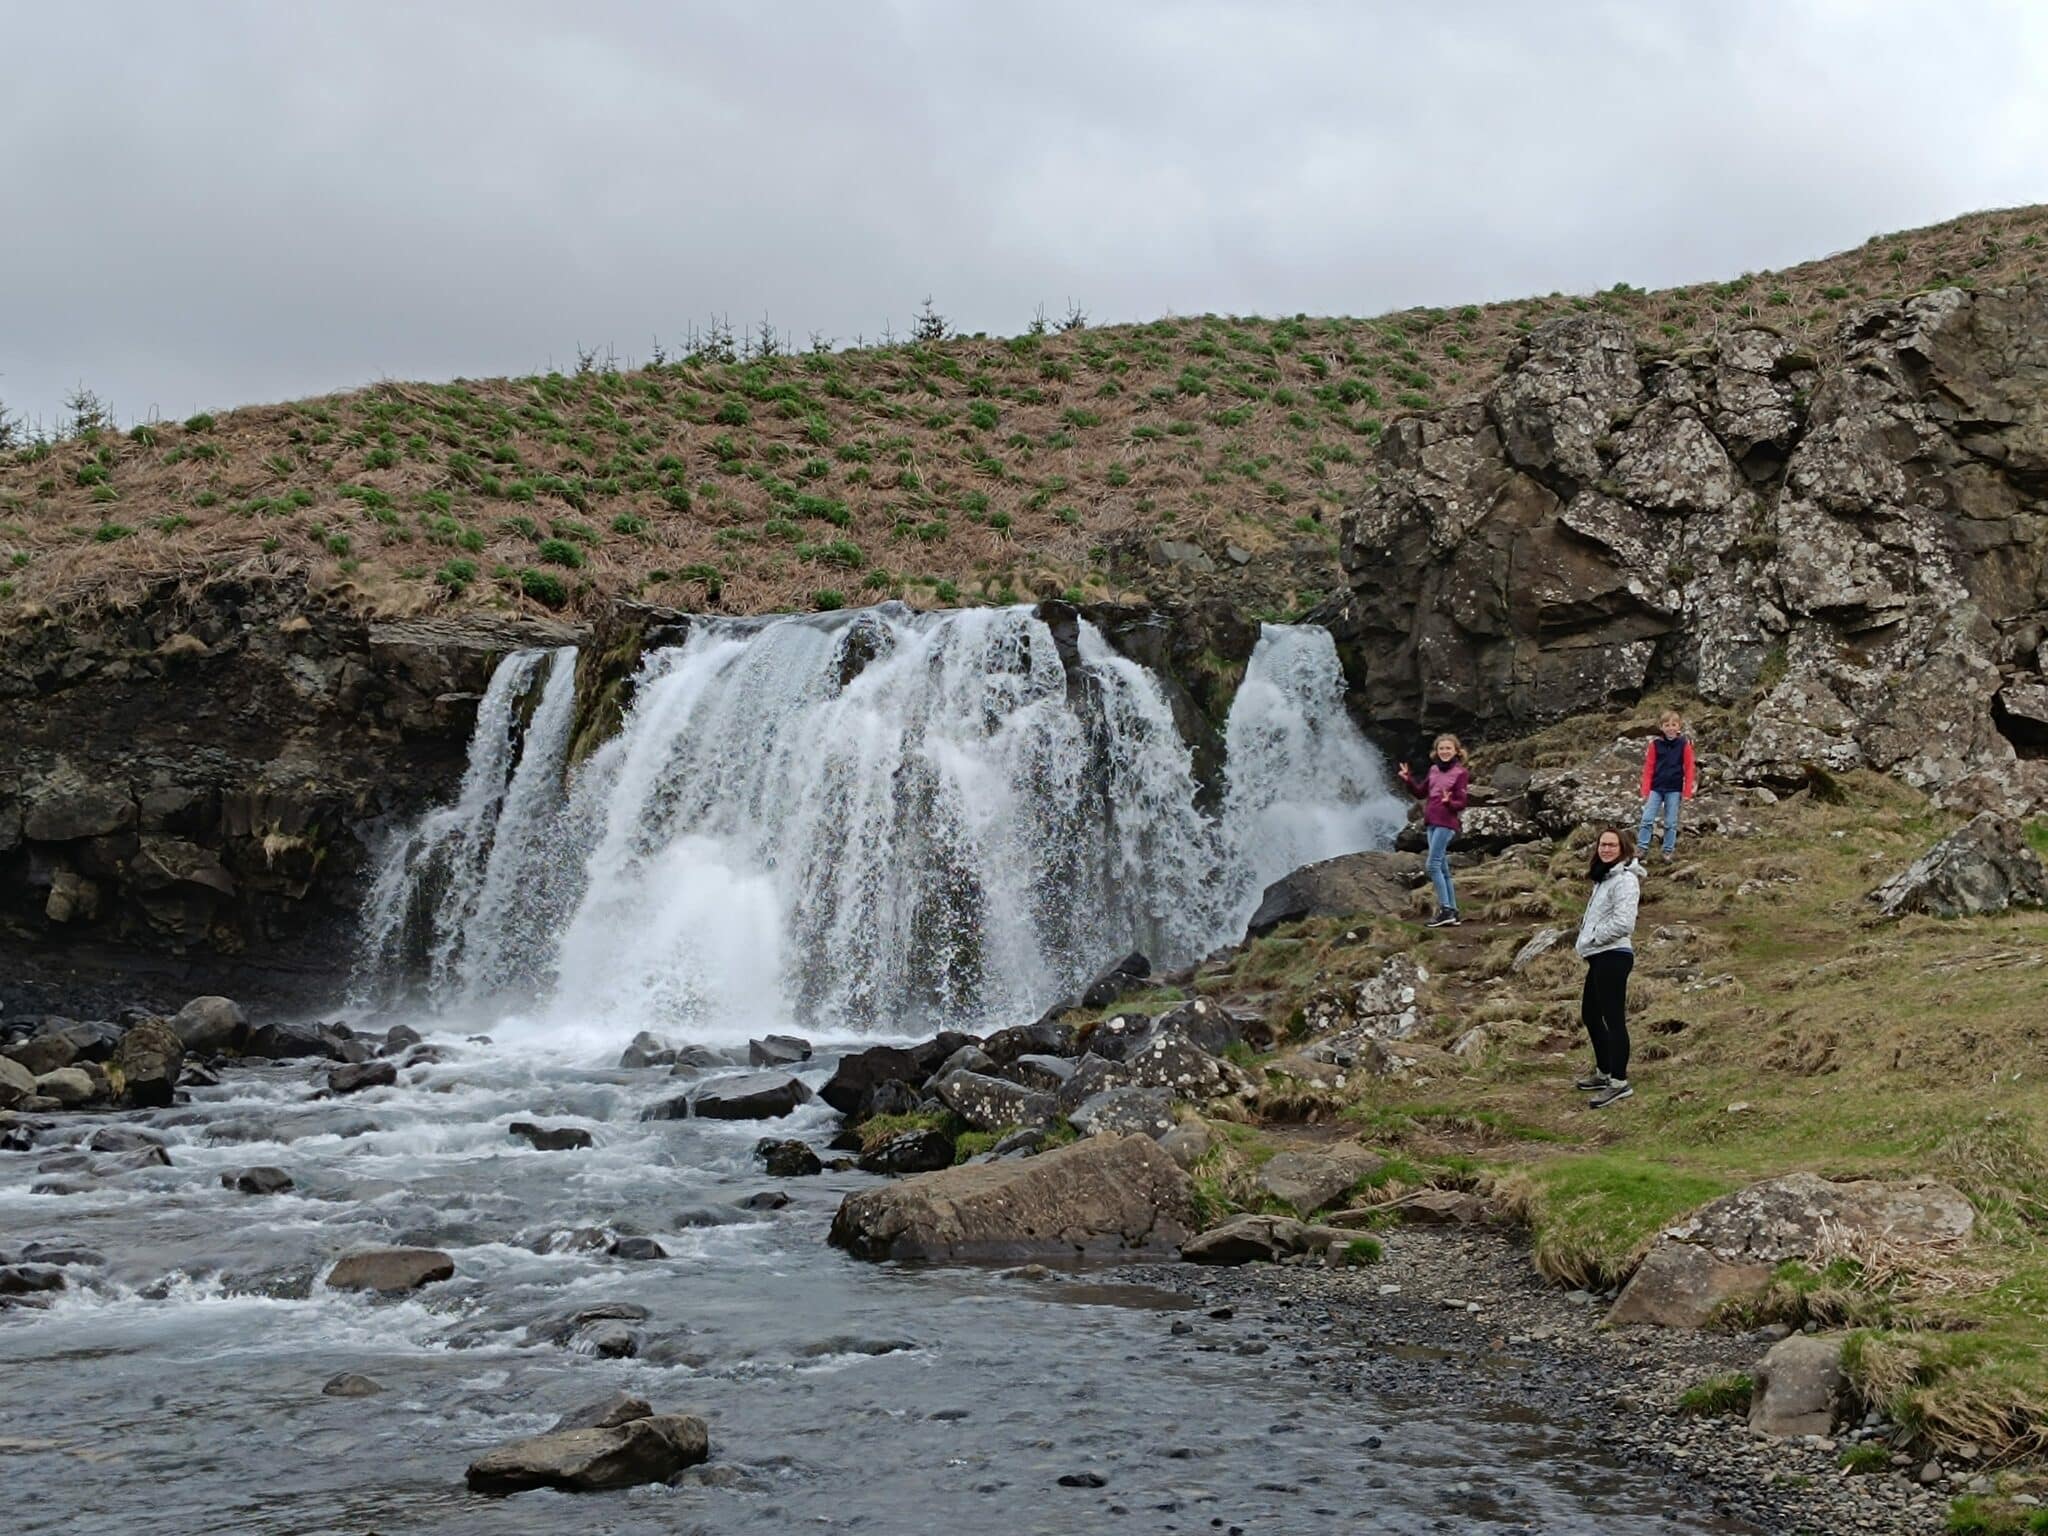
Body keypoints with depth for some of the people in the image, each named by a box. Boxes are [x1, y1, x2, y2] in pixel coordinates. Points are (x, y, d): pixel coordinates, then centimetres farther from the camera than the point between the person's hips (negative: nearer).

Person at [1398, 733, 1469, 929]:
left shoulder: (1460, 773, -5)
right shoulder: (1434, 770, 14)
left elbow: (1461, 803, -8)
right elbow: (1420, 793, 21)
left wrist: (1449, 802, -28)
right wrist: (1408, 779, 6)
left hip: (1446, 823, -8)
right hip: (1431, 823, 8)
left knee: (1433, 865, -14)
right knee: (1442, 868, 8)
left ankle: (1445, 910, -14)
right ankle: (1452, 913, 12)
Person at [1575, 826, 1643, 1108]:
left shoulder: (1625, 879, -14)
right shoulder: (1604, 877, 17)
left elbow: (1622, 923, -23)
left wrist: (1591, 939, -12)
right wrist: (1586, 941, 11)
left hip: (1613, 956, -11)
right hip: (1599, 957, 11)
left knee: (1614, 1018, -10)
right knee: (1590, 1014, 20)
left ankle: (1619, 1082, -9)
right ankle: (1603, 1072, 32)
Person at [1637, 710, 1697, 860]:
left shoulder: (1684, 744, -2)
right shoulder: (1655, 743, -1)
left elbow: (1689, 769, 0)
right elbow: (1648, 767, 2)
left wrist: (1687, 792, -3)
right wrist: (1645, 790, -1)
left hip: (1674, 789, -1)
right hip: (1656, 787, 1)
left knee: (1671, 823, 5)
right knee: (1647, 819, -4)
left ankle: (1668, 851, 13)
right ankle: (1641, 848, 0)